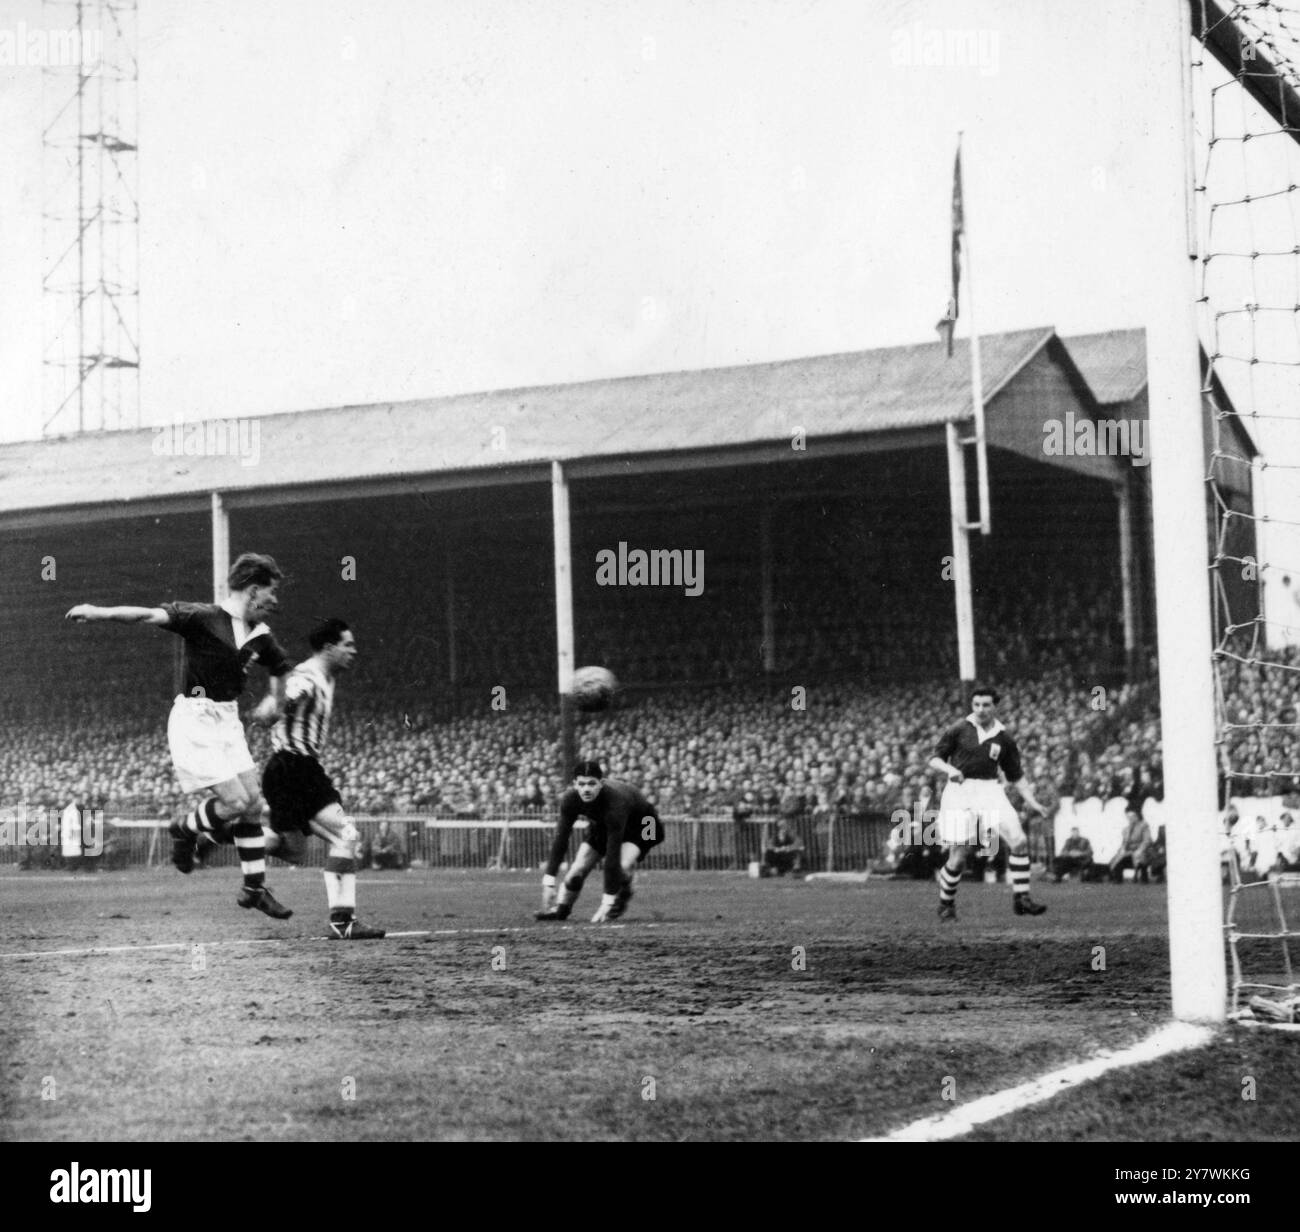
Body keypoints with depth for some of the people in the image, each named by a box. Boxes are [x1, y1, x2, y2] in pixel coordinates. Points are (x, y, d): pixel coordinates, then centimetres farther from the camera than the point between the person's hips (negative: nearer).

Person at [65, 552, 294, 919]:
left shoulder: (260, 636, 8)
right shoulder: (204, 618, -13)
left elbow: (280, 667, 31)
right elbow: (152, 615, -27)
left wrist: (274, 700, 18)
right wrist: (100, 613, -38)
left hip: (229, 722, 7)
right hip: (194, 720, -7)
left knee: (253, 804, 5)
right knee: (235, 802, -14)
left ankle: (255, 888, 17)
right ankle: (186, 829, 16)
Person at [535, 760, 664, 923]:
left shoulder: (615, 801, -43)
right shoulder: (570, 799, -29)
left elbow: (613, 853, -42)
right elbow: (560, 839, -24)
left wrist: (608, 899, -41)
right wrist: (549, 879, -31)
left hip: (640, 825, -5)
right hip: (602, 827, 5)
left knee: (623, 865, -31)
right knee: (578, 869, -11)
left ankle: (621, 902, -3)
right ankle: (560, 908, 11)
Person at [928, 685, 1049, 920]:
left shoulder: (1004, 738, 7)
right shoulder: (958, 730, 0)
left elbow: (1016, 776, 15)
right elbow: (934, 759, 3)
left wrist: (1032, 801, 4)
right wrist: (949, 769, -18)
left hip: (990, 791, 3)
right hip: (960, 793, -3)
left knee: (1019, 840, -14)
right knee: (958, 857, -4)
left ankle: (1021, 897, -5)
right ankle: (946, 904, 20)